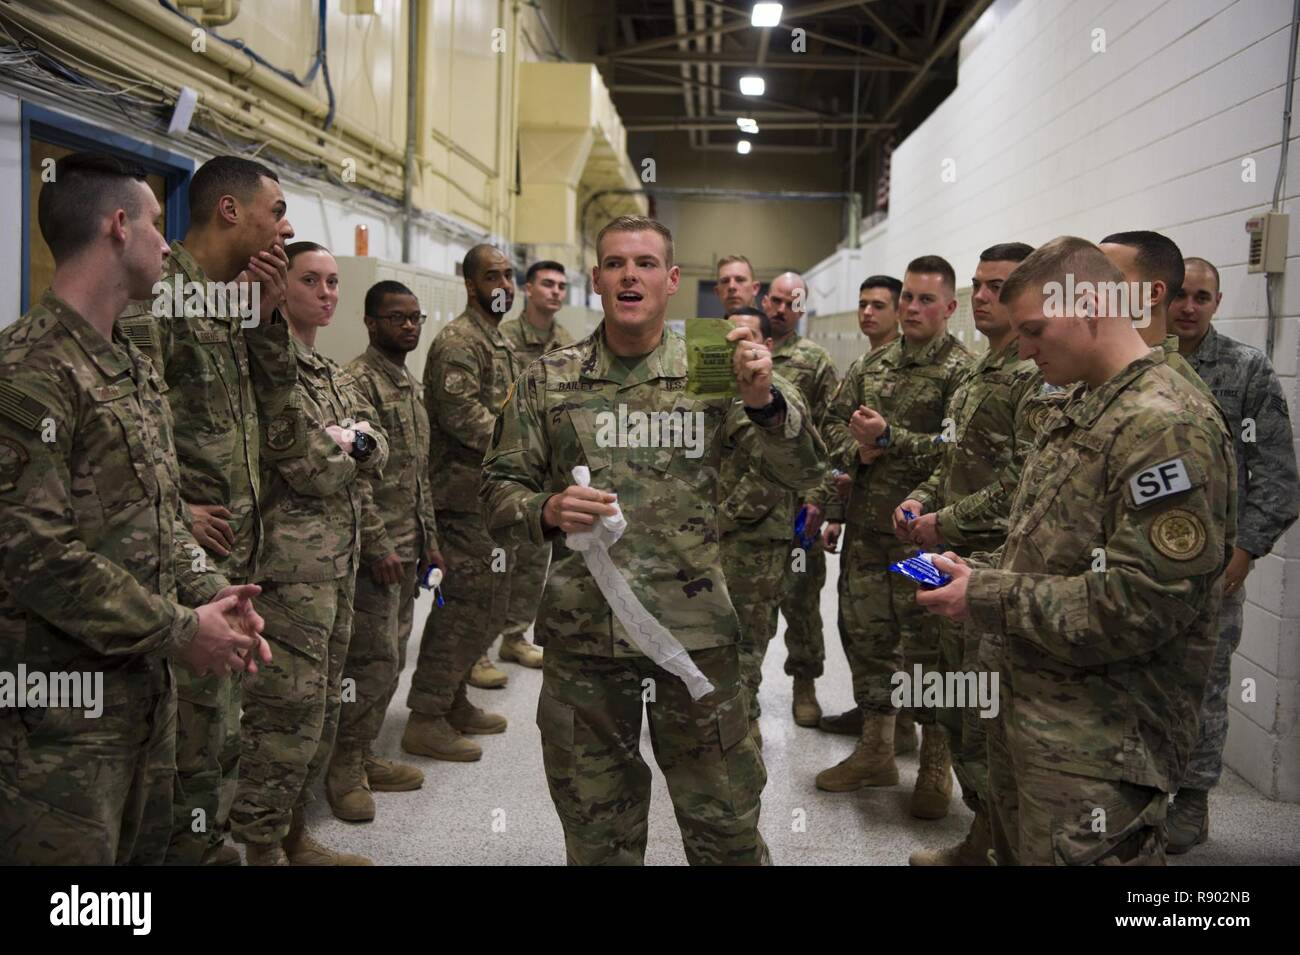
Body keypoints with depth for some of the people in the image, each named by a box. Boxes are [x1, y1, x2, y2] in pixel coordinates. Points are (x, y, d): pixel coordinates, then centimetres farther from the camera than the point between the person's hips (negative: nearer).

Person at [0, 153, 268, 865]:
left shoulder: (136, 369, 13)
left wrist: (210, 592, -1)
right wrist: (180, 629, -18)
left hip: (145, 681, 9)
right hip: (63, 701, -9)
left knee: (145, 847, 19)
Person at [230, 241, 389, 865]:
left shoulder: (331, 374, 17)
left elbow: (376, 449, 6)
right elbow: (313, 467, -21)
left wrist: (347, 440, -11)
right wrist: (346, 448, -6)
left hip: (339, 563, 9)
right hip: (290, 567, -9)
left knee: (323, 709, 15)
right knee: (289, 714, -4)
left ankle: (293, 836, 28)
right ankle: (261, 848, 9)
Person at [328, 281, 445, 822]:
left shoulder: (412, 386, 16)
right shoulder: (358, 381, -12)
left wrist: (428, 537, 17)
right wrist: (379, 545, -20)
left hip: (408, 546, 9)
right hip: (378, 548, -9)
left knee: (391, 656, 13)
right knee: (374, 658, -5)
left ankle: (363, 756, 24)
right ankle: (344, 768, 9)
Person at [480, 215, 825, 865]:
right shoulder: (547, 382, 3)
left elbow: (802, 473, -2)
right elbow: (499, 492, 5)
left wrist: (765, 400, -21)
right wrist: (546, 511, -17)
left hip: (697, 633, 0)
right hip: (582, 635, 1)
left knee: (727, 828, 11)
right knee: (598, 834, 16)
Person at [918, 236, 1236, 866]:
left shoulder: (1166, 426, -19)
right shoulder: (1080, 411, 13)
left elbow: (1143, 605, -25)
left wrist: (989, 599, -19)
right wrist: (979, 574, 3)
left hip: (1098, 746, -9)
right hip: (1030, 715, 9)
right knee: (1016, 851, 21)